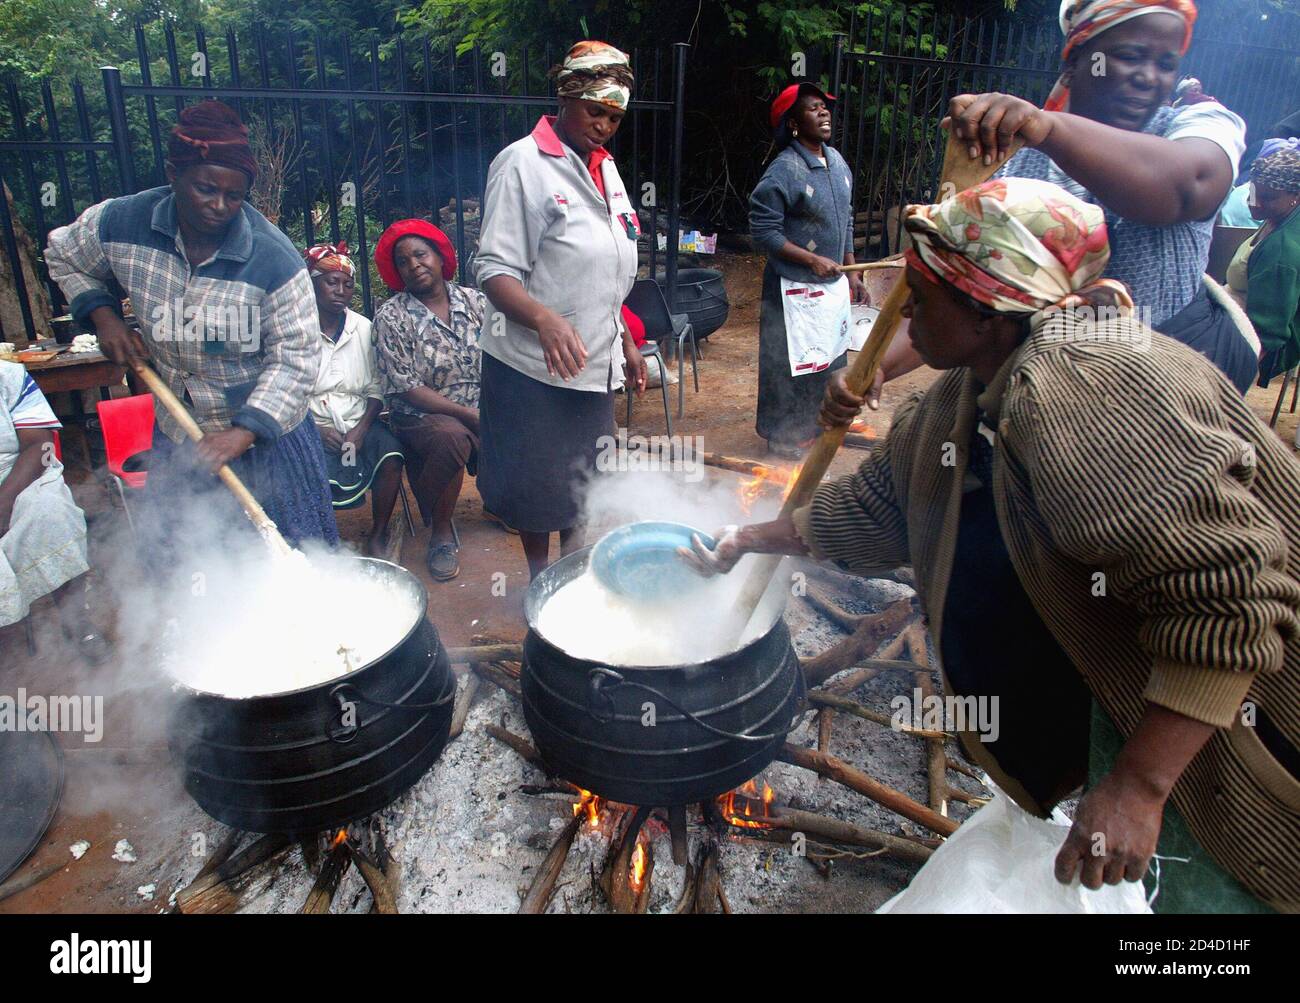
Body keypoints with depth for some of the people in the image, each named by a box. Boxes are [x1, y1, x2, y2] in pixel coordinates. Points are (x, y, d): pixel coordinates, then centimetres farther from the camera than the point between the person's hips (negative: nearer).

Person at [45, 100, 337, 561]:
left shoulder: (275, 258, -23)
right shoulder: (121, 222, -10)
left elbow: (295, 357, -21)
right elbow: (64, 258, 13)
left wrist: (244, 433, -27)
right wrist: (103, 314, -4)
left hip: (265, 427, -3)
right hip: (176, 432, 4)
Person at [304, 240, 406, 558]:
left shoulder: (363, 328, 8)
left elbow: (376, 388, 7)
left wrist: (362, 428, -9)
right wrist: (315, 429, -16)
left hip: (358, 422, 3)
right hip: (311, 425, -3)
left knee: (391, 457, -25)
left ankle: (378, 535, -5)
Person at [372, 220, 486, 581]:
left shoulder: (474, 301, 7)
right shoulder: (390, 318, -4)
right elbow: (406, 389, -10)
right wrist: (466, 413, -16)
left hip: (481, 411, 4)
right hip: (421, 416, -4)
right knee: (451, 437, -37)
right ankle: (440, 534, -15)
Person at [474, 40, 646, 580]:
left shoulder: (604, 166, 12)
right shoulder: (522, 163, -12)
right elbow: (496, 270, -18)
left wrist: (625, 340, 18)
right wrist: (544, 319, -36)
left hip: (595, 362, 7)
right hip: (535, 363, -7)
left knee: (587, 480, 15)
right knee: (539, 489, 6)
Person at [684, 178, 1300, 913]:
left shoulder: (1084, 393, -33)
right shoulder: (964, 397, -1)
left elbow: (1234, 597, -35)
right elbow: (875, 504, 12)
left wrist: (1139, 784, -32)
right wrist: (748, 541, 16)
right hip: (1136, 682, 8)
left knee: (1201, 887, 4)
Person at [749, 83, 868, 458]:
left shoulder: (837, 162, 9)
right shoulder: (783, 171, -18)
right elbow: (763, 230, -20)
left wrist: (851, 272, 16)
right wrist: (813, 260, -23)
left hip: (834, 284, 8)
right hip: (796, 288, -8)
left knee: (832, 356, 18)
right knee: (792, 364, 2)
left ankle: (821, 423, 36)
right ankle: (784, 437, 19)